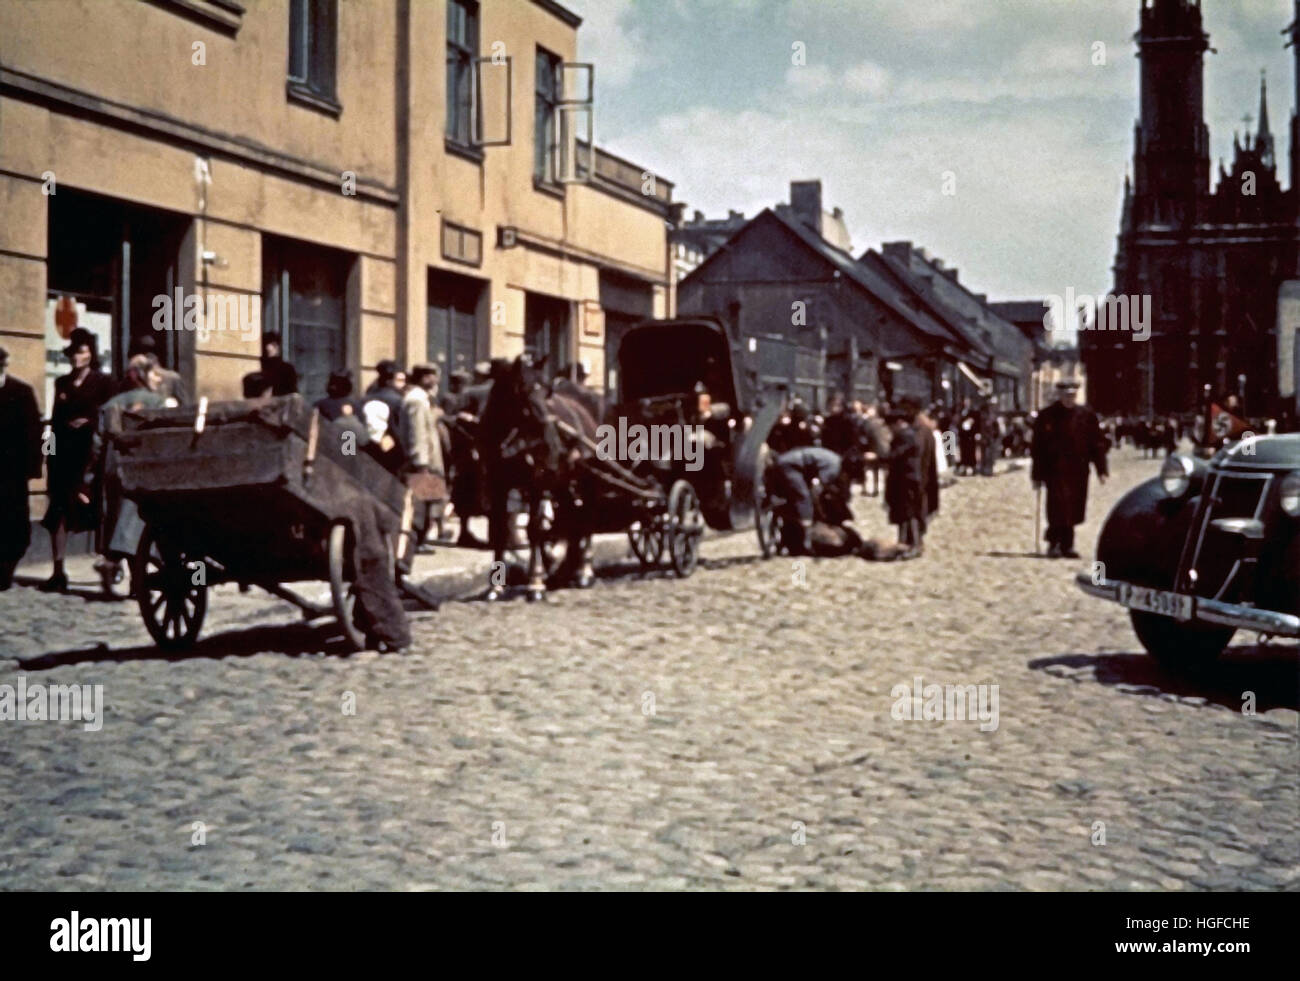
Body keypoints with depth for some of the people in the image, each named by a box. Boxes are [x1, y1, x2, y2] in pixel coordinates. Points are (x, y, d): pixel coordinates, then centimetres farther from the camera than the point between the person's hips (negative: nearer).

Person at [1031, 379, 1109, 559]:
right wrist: (1037, 475, 0)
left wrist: (1101, 469, 3)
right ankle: (1054, 543, -4)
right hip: (1055, 469, -3)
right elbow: (1037, 447, 2)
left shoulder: (1087, 415, 8)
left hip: (1079, 471, 3)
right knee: (1058, 505, -12)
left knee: (1074, 509, 5)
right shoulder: (1047, 416, 1)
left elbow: (1097, 443, 9)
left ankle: (1067, 545, 15)